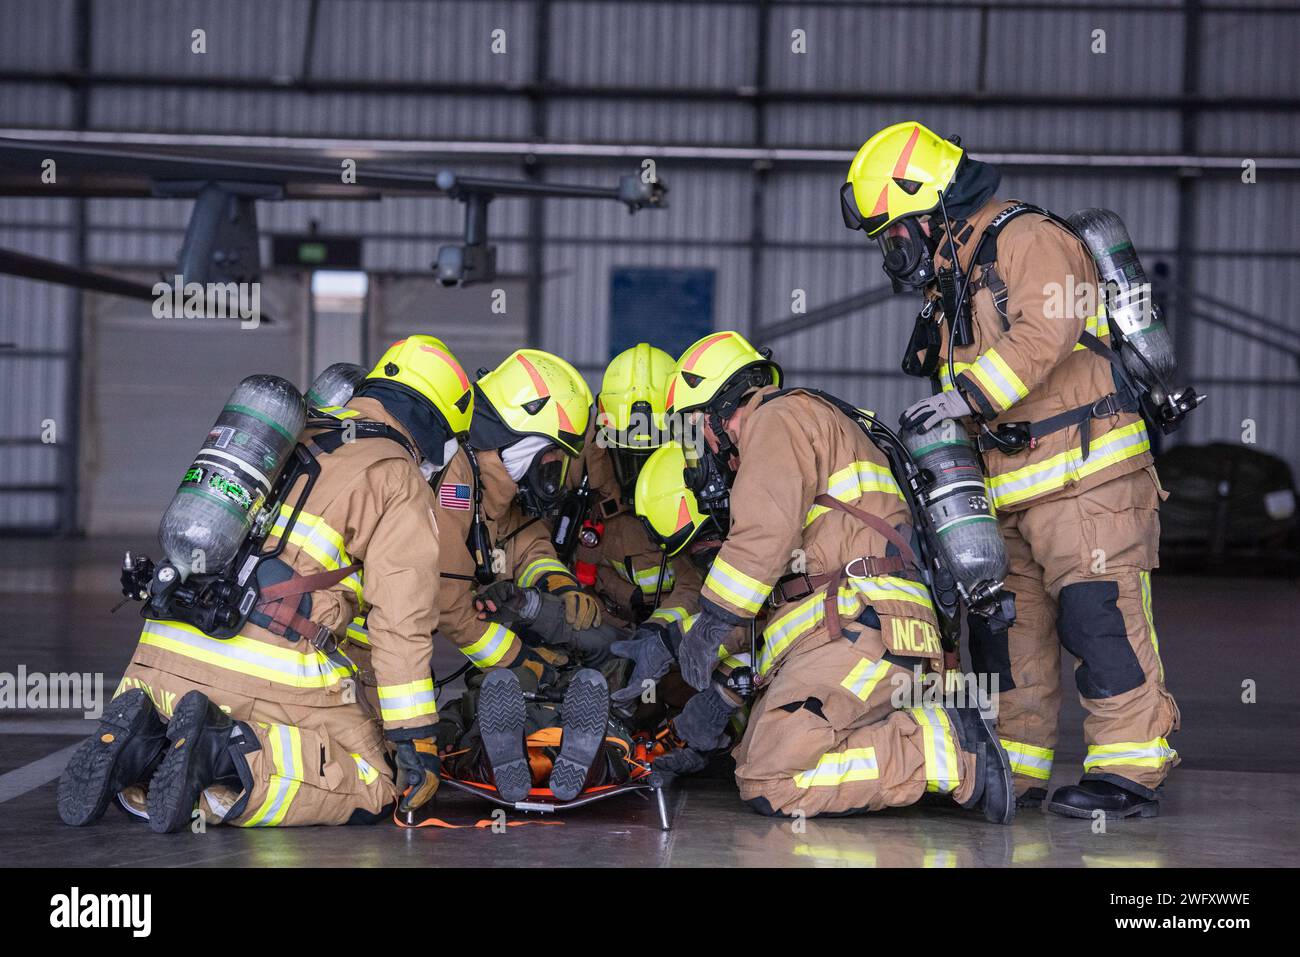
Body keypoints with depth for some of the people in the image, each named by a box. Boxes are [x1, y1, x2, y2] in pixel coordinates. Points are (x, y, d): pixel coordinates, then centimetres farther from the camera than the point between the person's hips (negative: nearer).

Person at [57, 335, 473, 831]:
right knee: (367, 791, 4)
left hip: (165, 650, 7)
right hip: (267, 671, -7)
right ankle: (227, 754, -17)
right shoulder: (401, 480, 4)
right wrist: (417, 743, 1)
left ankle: (136, 747, -8)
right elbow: (402, 621, -3)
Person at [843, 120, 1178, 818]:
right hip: (1008, 491, 10)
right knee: (1006, 622, 10)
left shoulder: (1028, 239, -9)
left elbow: (1047, 330, -24)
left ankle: (1130, 768, -11)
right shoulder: (951, 277, 21)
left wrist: (968, 394, -26)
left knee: (1098, 614, -12)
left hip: (1084, 472, -10)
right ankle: (1013, 770, 16)